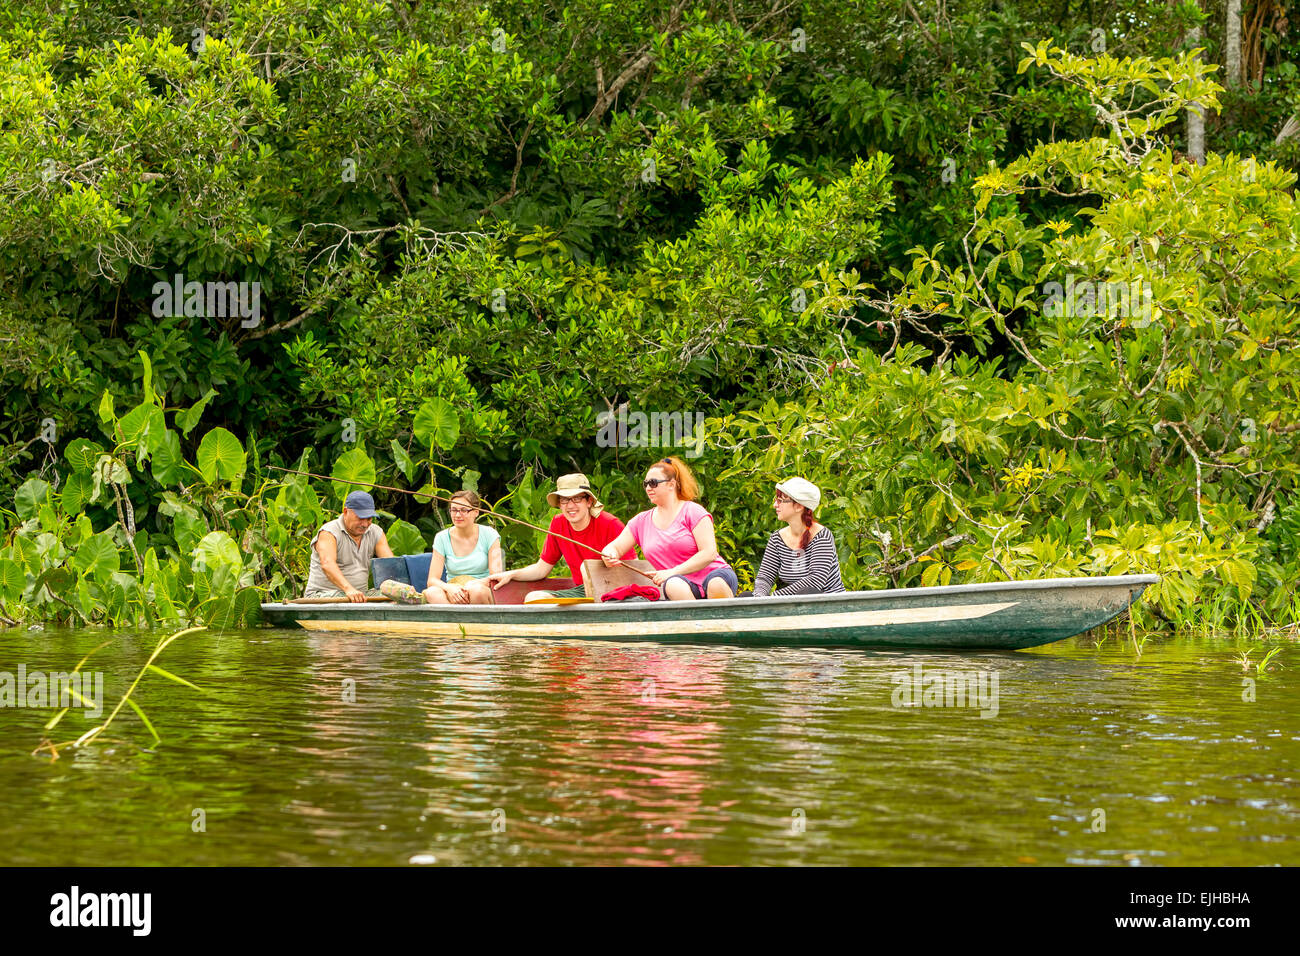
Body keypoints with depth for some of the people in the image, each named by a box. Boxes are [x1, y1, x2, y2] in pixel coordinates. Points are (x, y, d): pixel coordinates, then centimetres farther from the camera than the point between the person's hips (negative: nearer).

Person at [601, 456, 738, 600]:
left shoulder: (692, 511, 1)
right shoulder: (641, 521, 16)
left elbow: (709, 553, -8)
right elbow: (613, 547, 15)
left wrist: (672, 572, -16)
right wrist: (609, 556, -12)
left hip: (715, 573, -2)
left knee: (716, 585, -40)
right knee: (674, 585, -37)